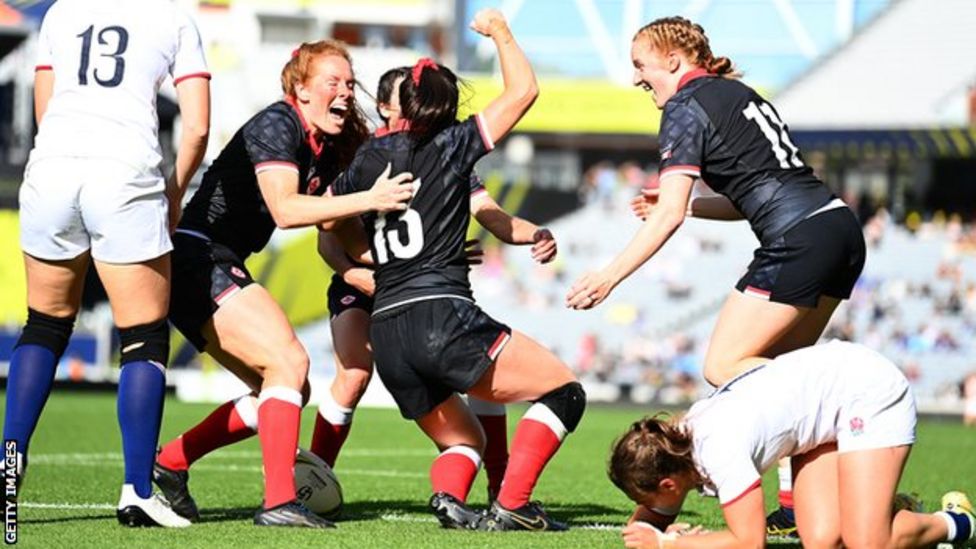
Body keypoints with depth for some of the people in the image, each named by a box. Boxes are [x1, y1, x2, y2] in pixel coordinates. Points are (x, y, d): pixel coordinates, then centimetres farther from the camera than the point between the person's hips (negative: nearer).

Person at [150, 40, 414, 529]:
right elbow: (285, 210, -26)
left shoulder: (326, 149, 13)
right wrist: (369, 200, -29)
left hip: (219, 270, 10)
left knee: (287, 393, 10)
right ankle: (278, 502, -27)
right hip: (198, 257, -10)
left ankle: (169, 463, 16)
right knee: (289, 362, -21)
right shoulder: (276, 125, -14)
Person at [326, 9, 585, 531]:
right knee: (563, 391, 6)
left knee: (463, 440, 23)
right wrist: (501, 32, 19)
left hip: (385, 332, 6)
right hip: (442, 315, -6)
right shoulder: (449, 145, 2)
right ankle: (511, 505, -11)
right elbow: (523, 90, 6)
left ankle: (448, 497, -12)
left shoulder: (368, 158, 15)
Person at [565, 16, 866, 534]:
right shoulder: (736, 93, 24)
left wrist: (609, 277, -11)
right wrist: (686, 202, 21)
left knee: (725, 368, -5)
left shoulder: (687, 108, -3)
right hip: (841, 227, 9)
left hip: (798, 239, -9)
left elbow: (669, 215, -12)